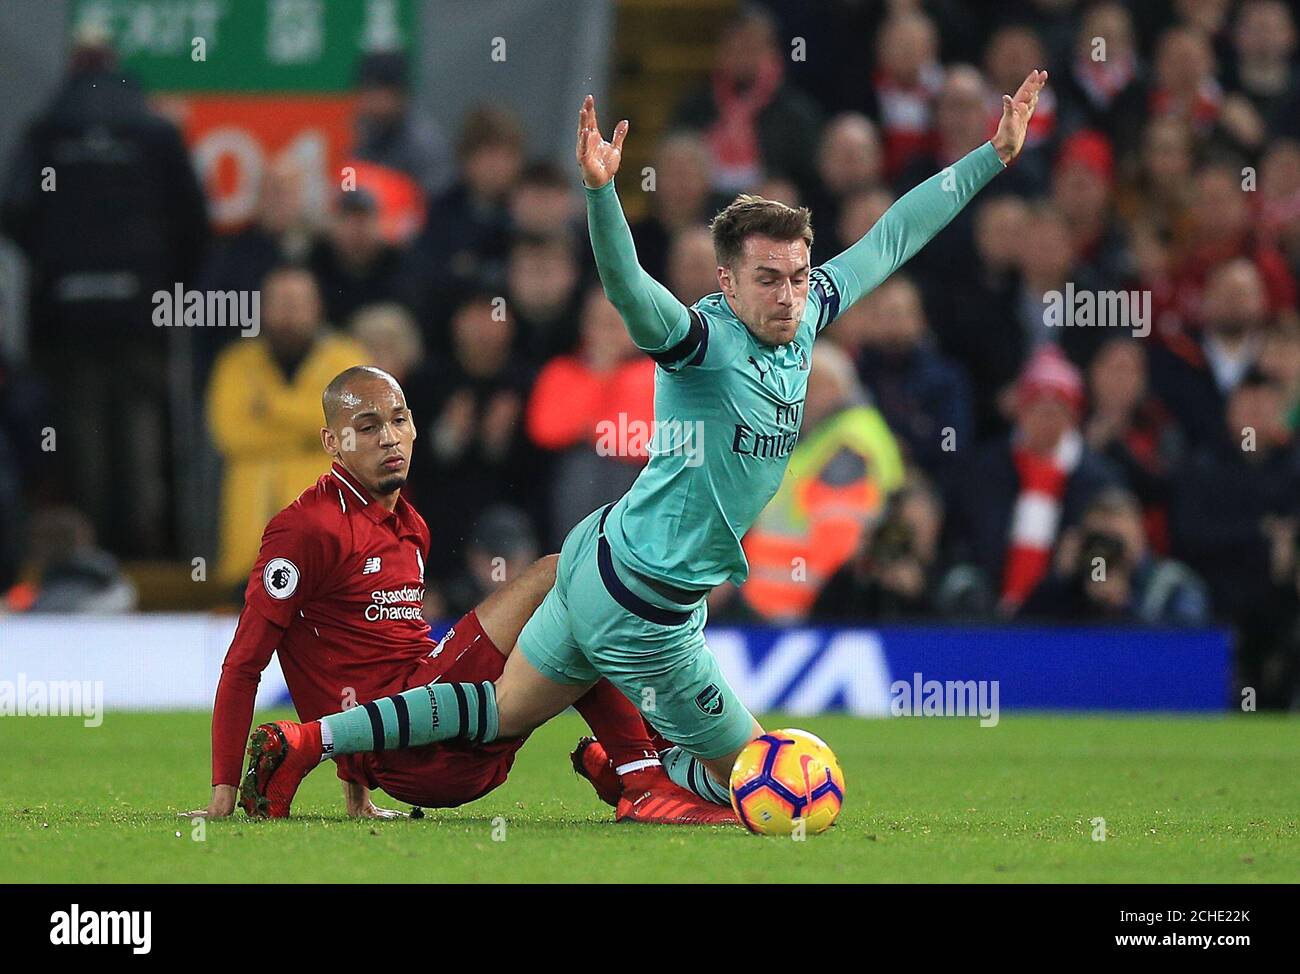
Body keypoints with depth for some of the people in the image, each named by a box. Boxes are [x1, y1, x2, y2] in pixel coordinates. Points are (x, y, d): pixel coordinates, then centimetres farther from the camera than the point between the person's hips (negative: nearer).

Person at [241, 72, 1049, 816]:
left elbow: (889, 239, 9)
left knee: (504, 712, 20)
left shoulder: (805, 319, 0)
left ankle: (310, 741, 20)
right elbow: (629, 289, -41)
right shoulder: (704, 341, -23)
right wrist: (601, 191, -59)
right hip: (642, 608, -9)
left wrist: (995, 155, 11)